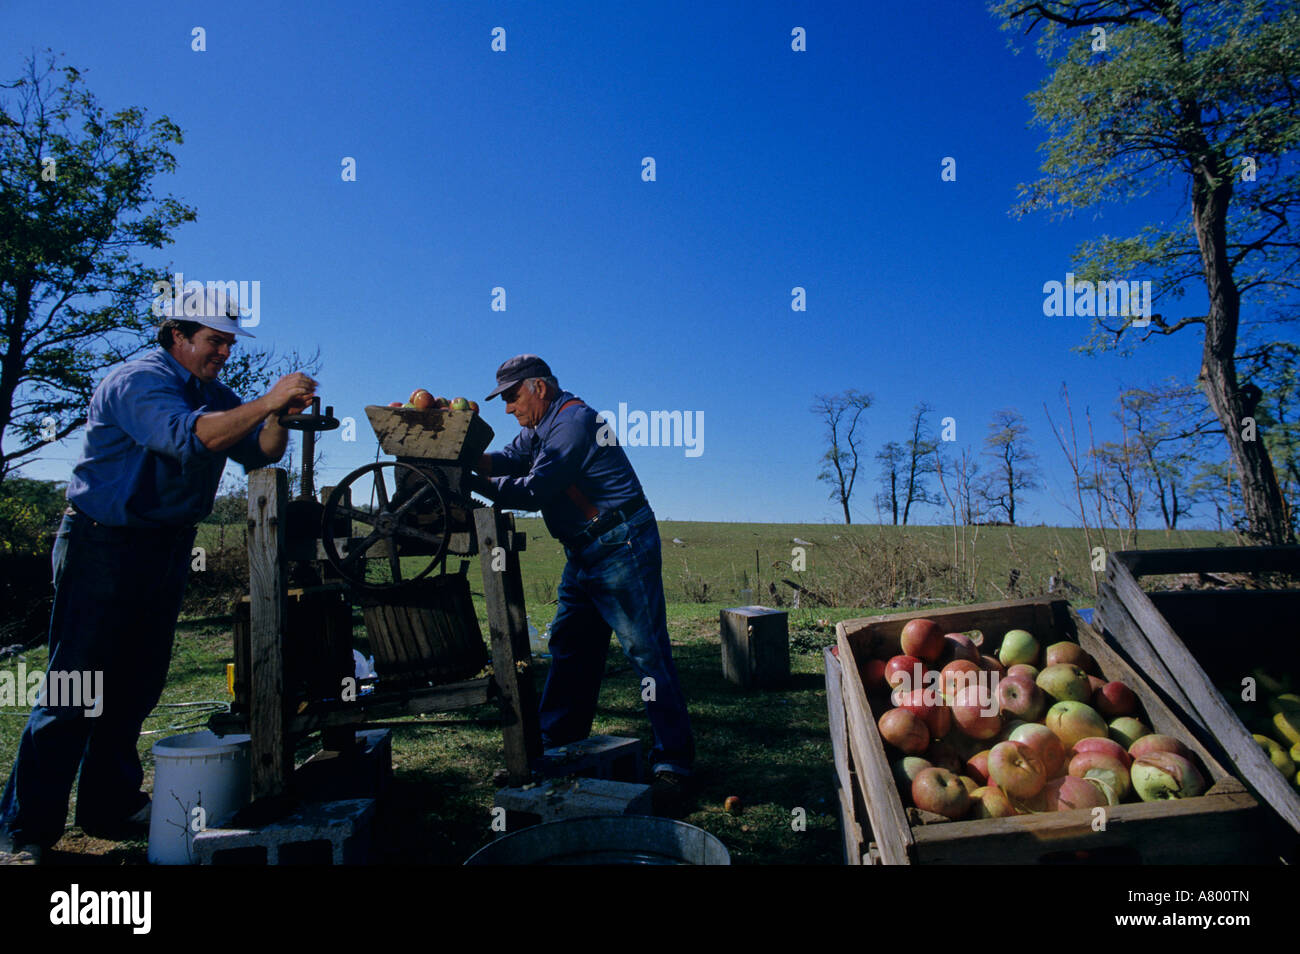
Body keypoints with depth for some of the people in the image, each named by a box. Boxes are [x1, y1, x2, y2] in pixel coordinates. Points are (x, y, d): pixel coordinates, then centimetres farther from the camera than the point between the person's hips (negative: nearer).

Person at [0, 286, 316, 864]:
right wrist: (267, 401, -34)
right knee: (75, 687, -5)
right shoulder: (138, 382, -14)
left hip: (166, 550, 8)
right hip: (104, 546, -8)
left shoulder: (213, 395, 12)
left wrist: (281, 416, -15)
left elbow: (260, 454, 4)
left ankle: (111, 806, 23)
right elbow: (188, 437, -32)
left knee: (136, 686, 12)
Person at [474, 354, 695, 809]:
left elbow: (534, 491, -20)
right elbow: (506, 461, 5)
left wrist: (478, 486, -13)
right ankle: (557, 750, 23)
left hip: (621, 546, -10)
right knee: (570, 647, 13)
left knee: (646, 651, -7)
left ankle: (673, 763, -1)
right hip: (583, 553, 10)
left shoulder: (573, 421, -17)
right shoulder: (540, 427, 16)